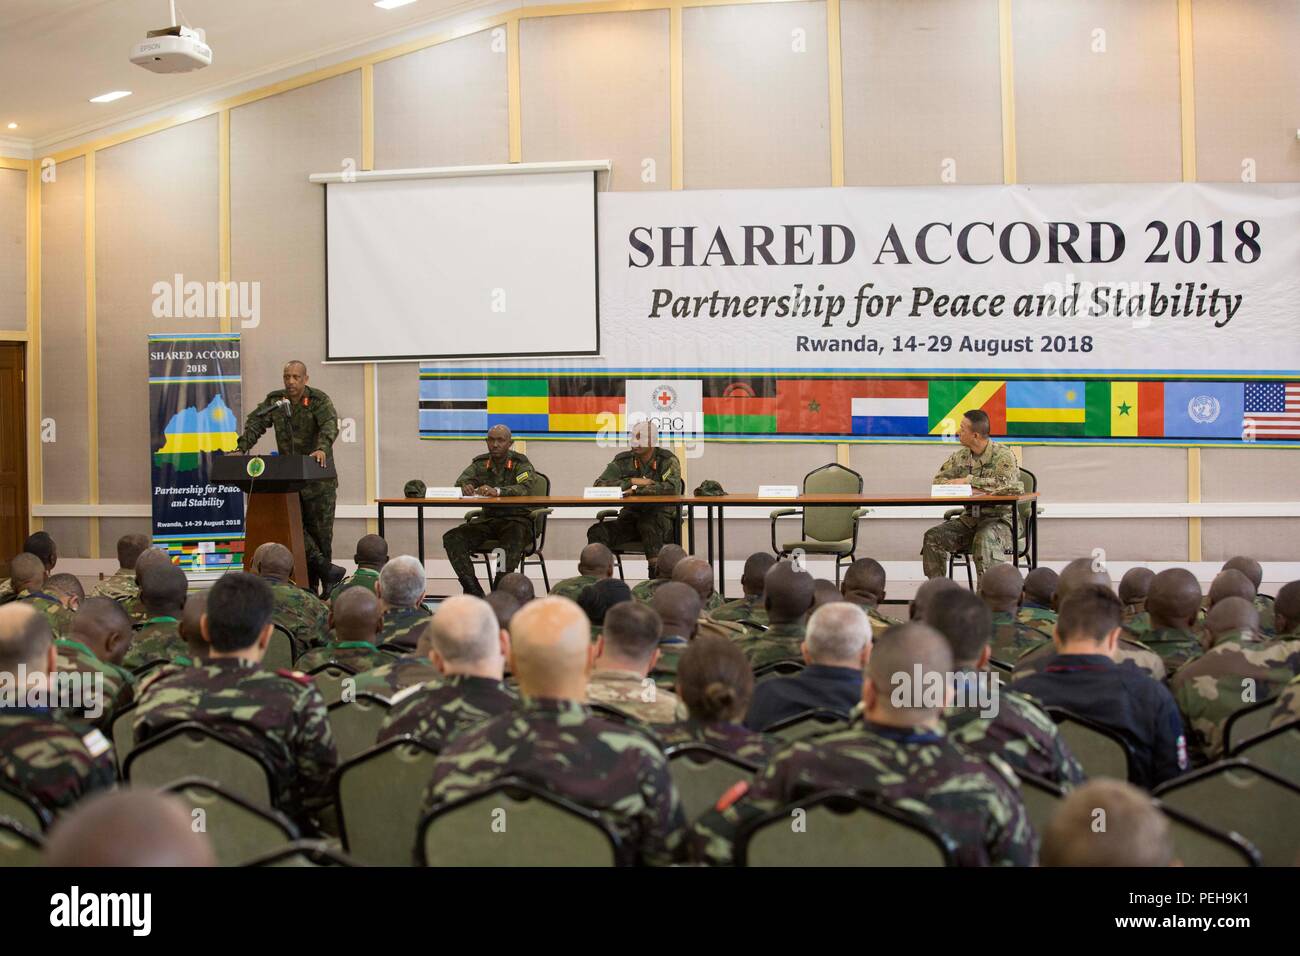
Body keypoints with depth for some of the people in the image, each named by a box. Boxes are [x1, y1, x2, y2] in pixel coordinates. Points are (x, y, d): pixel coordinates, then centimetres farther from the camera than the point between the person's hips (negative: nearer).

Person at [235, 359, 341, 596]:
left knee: (319, 529, 2)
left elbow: (330, 425, -22)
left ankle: (312, 585, 14)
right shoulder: (274, 400, 7)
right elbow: (255, 423, -1)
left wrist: (322, 448, -41)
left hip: (318, 476, -3)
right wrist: (242, 448, -17)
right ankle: (327, 570, -2)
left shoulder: (320, 400, -6)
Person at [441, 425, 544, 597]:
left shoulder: (520, 463, -3)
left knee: (514, 539, -39)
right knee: (451, 538, -18)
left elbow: (527, 488, -21)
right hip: (488, 518, 5)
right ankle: (474, 592, -20)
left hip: (517, 519, -5)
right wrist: (465, 487, -26)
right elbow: (462, 481, 0)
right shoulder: (480, 463, 12)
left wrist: (497, 491, -36)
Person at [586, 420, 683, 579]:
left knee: (648, 526, -39)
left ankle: (657, 577, -35)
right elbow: (599, 484, -2)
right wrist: (632, 481, -12)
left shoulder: (667, 460, -2)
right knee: (597, 531, -21)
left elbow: (673, 488, -22)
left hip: (661, 518, -4)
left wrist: (637, 489, -22)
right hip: (630, 517, 4)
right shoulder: (622, 461, 8)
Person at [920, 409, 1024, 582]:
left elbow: (1008, 483, -25)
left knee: (984, 540, -37)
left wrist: (969, 480, -19)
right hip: (969, 518, 6)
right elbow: (939, 480, 5)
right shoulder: (960, 456, 9)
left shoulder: (1002, 454, -9)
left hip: (999, 518, -6)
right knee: (933, 537, -13)